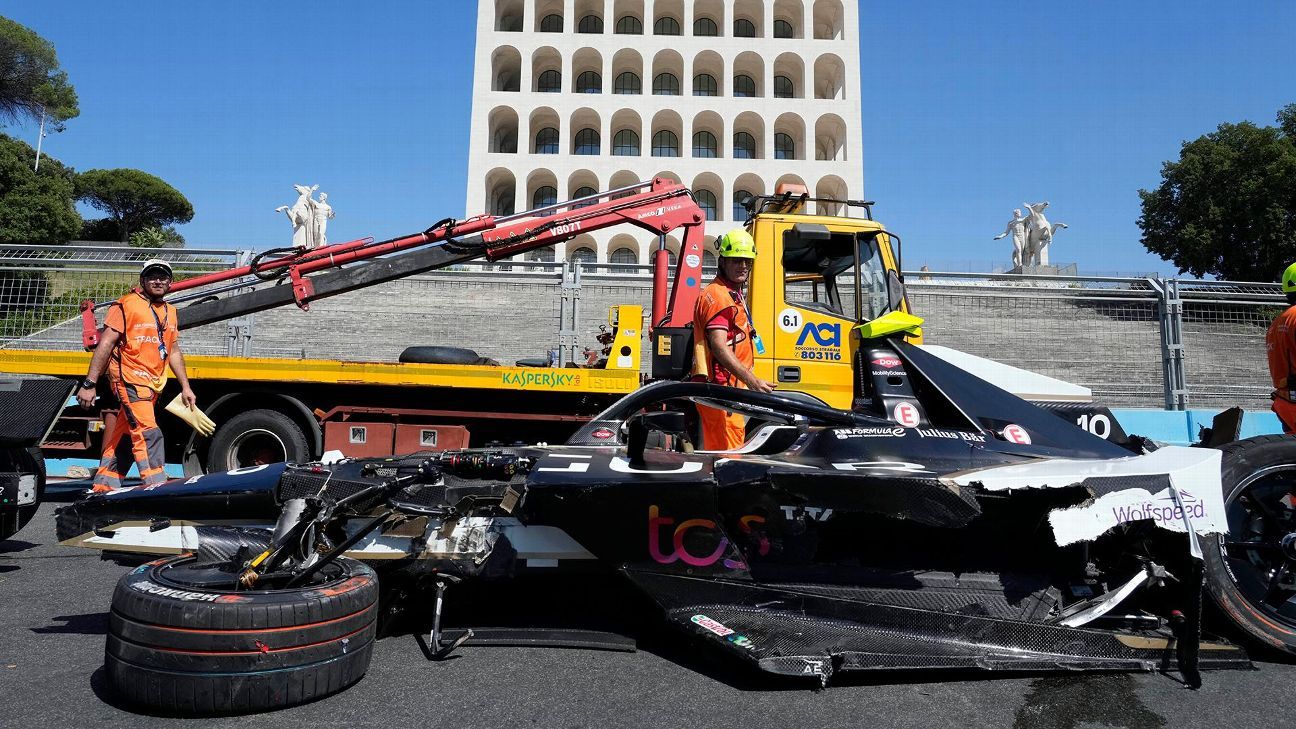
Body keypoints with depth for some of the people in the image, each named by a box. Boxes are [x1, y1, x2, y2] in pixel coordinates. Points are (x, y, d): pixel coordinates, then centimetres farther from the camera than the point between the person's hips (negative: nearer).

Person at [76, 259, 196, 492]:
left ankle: (103, 488, 20)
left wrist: (185, 387, 17)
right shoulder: (126, 305, -5)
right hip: (129, 379, -7)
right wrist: (89, 384, -13)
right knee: (148, 433, -17)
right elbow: (105, 344, -9)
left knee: (125, 438, 12)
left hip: (152, 385, 7)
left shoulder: (170, 312, 17)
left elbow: (174, 352, 22)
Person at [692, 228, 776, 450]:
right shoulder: (717, 295, -12)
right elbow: (719, 348, -23)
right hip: (720, 388, -11)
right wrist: (751, 380, -29)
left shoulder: (734, 295, 23)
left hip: (729, 389, 11)